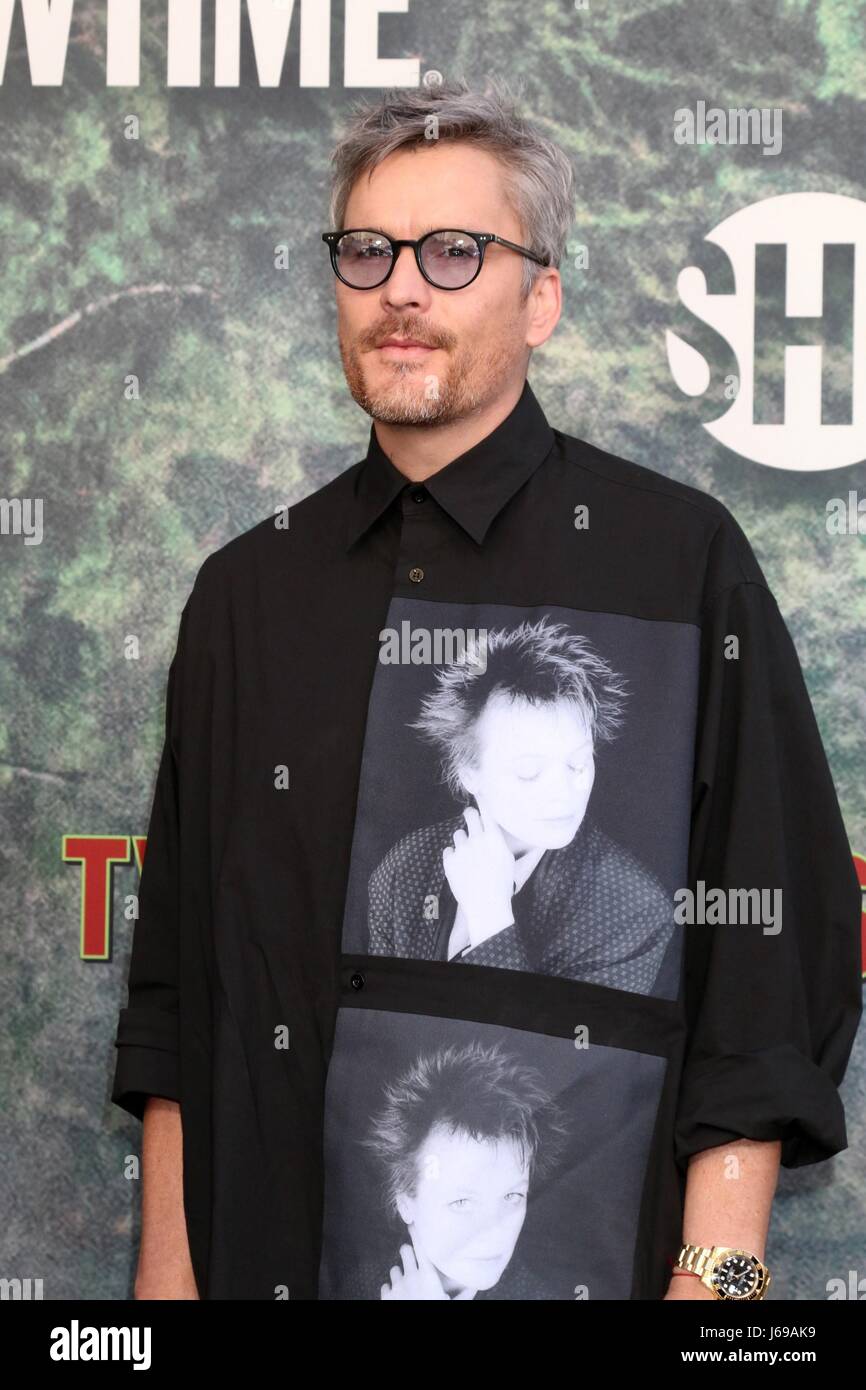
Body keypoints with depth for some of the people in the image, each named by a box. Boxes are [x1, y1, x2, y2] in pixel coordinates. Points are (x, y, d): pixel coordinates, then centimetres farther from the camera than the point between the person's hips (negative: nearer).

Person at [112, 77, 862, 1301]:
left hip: (583, 1253, -3)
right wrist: (167, 1261, 4)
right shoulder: (251, 590, 8)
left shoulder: (684, 564, -3)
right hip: (280, 1253, 3)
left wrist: (715, 1274, -13)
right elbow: (176, 978, 10)